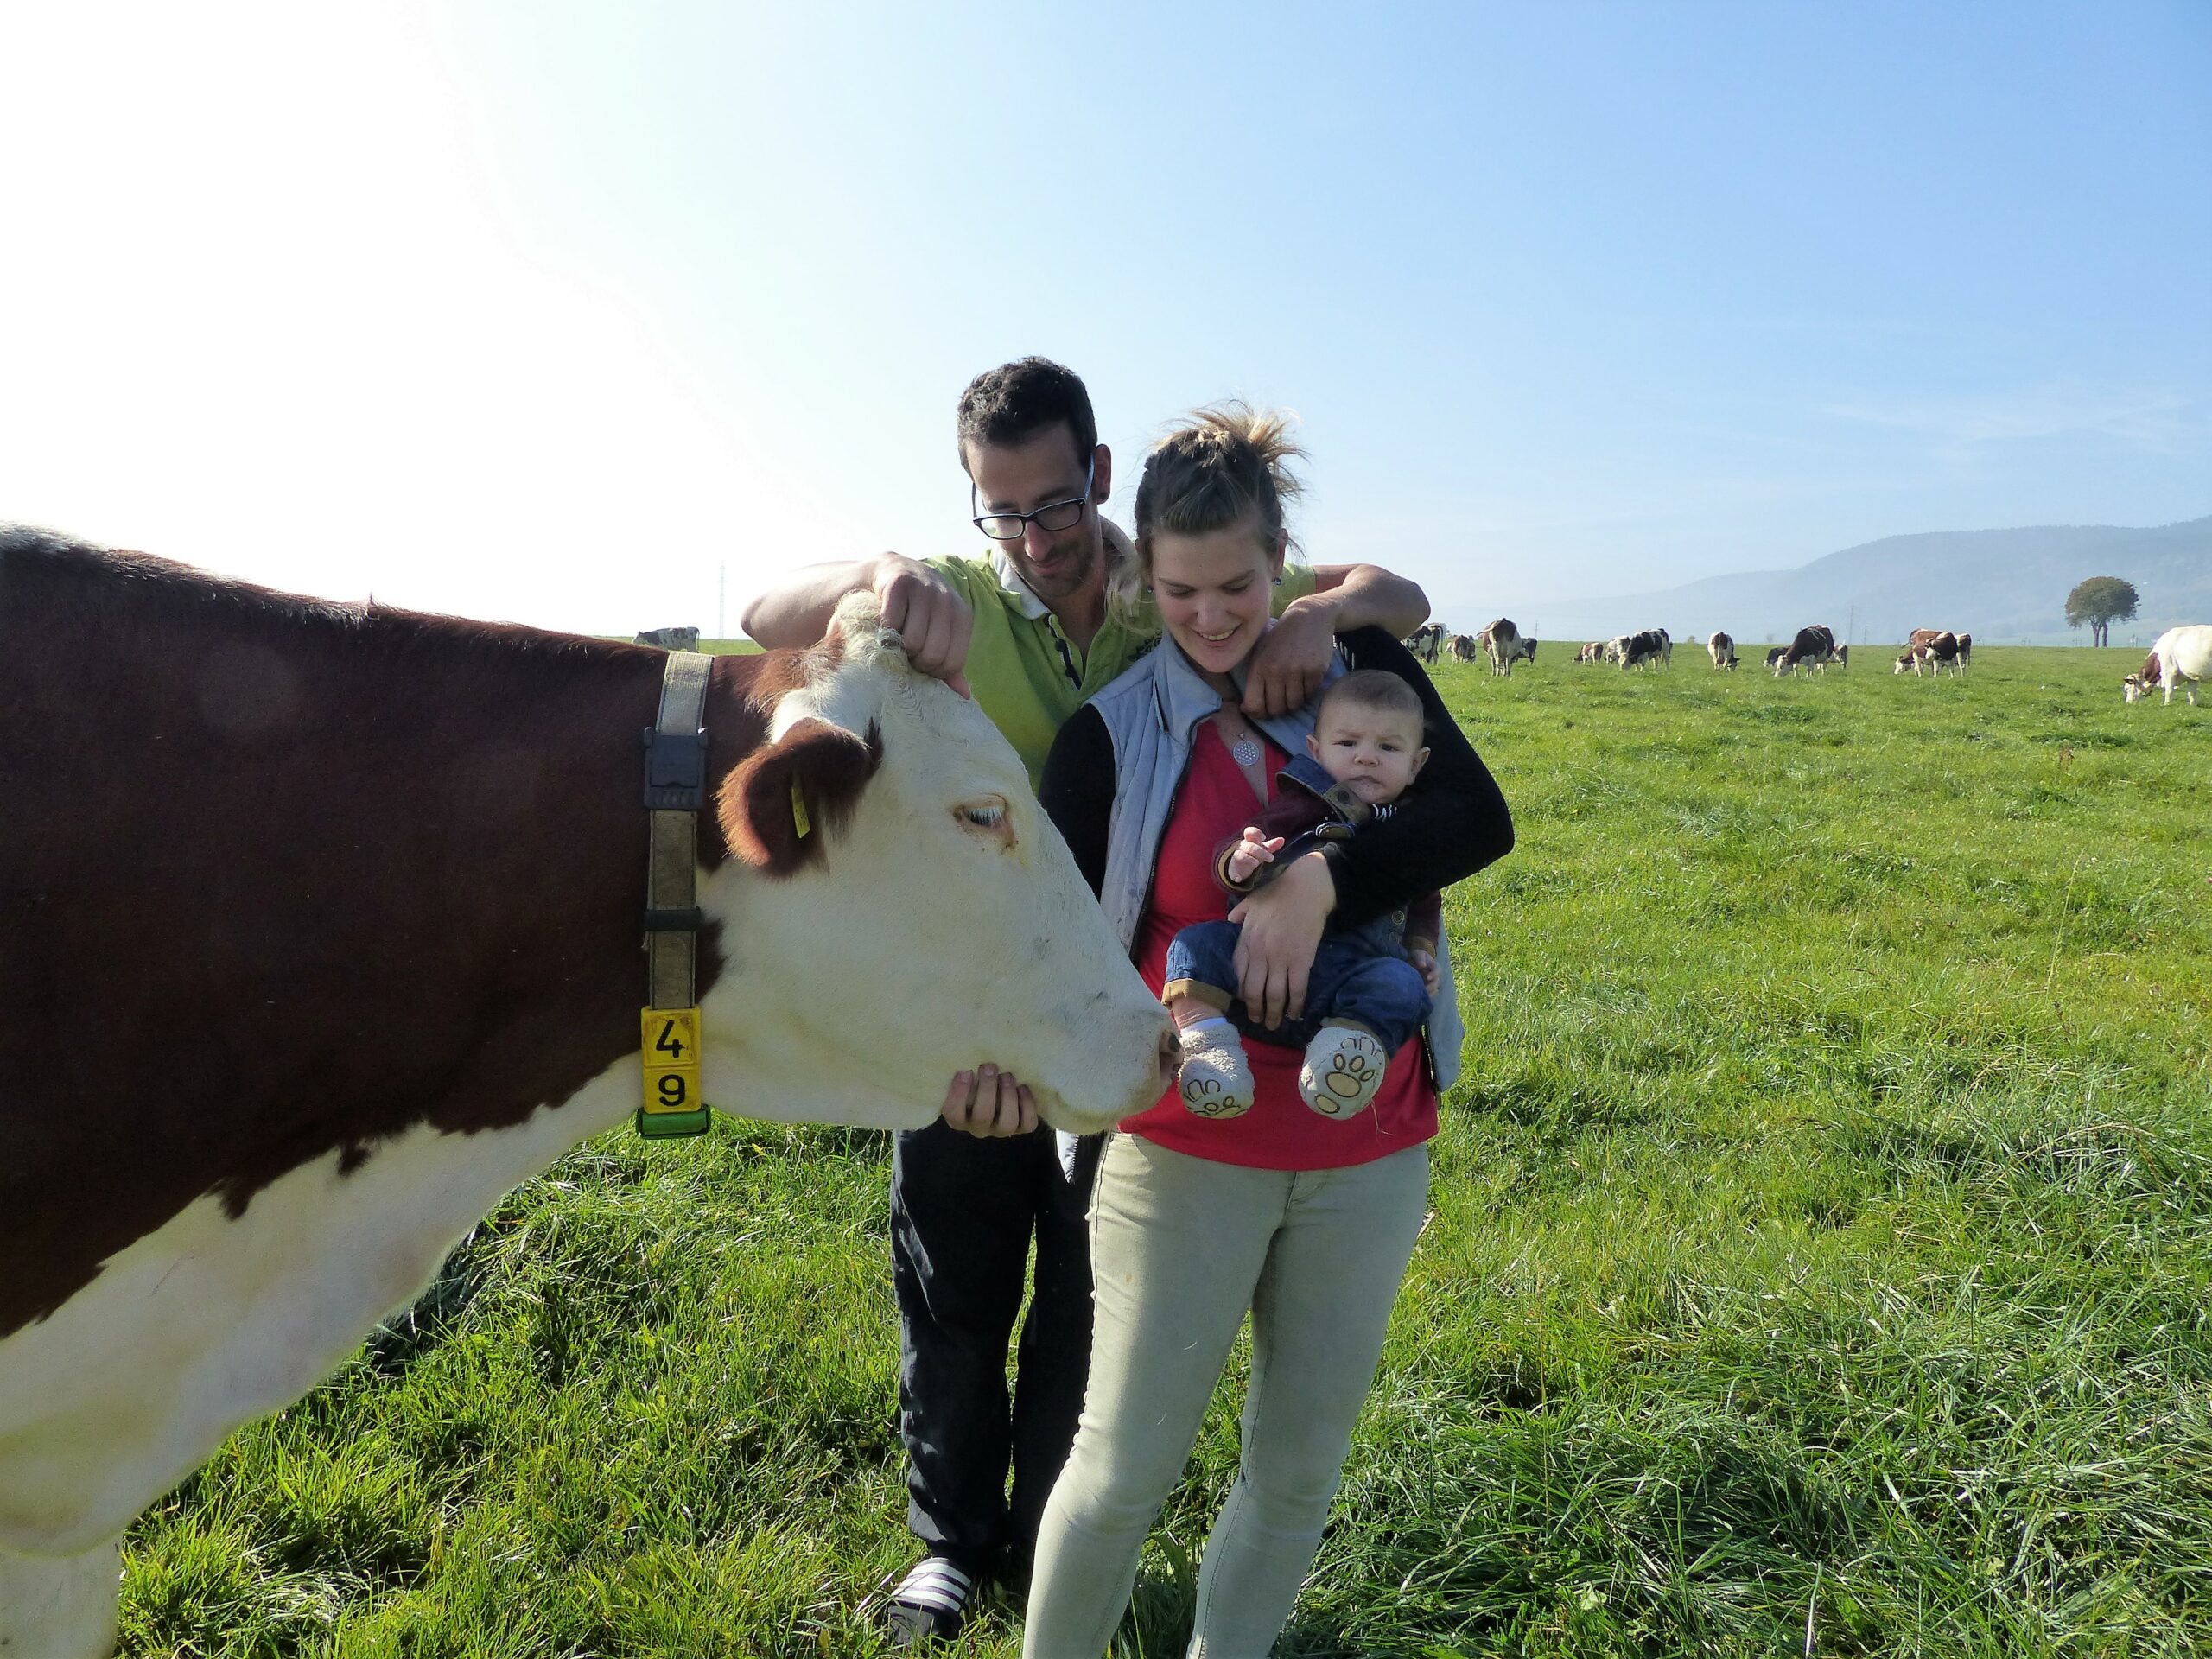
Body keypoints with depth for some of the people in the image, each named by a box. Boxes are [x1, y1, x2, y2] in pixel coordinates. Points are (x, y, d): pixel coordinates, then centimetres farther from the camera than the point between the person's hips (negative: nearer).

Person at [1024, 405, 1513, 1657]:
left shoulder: (1361, 664, -1)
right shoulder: (1110, 736, -5)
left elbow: (1481, 818, -12)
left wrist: (1320, 881, -25)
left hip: (1368, 1156, 2)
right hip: (1187, 1158, -2)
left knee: (1301, 1469, 16)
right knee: (1126, 1464, 6)